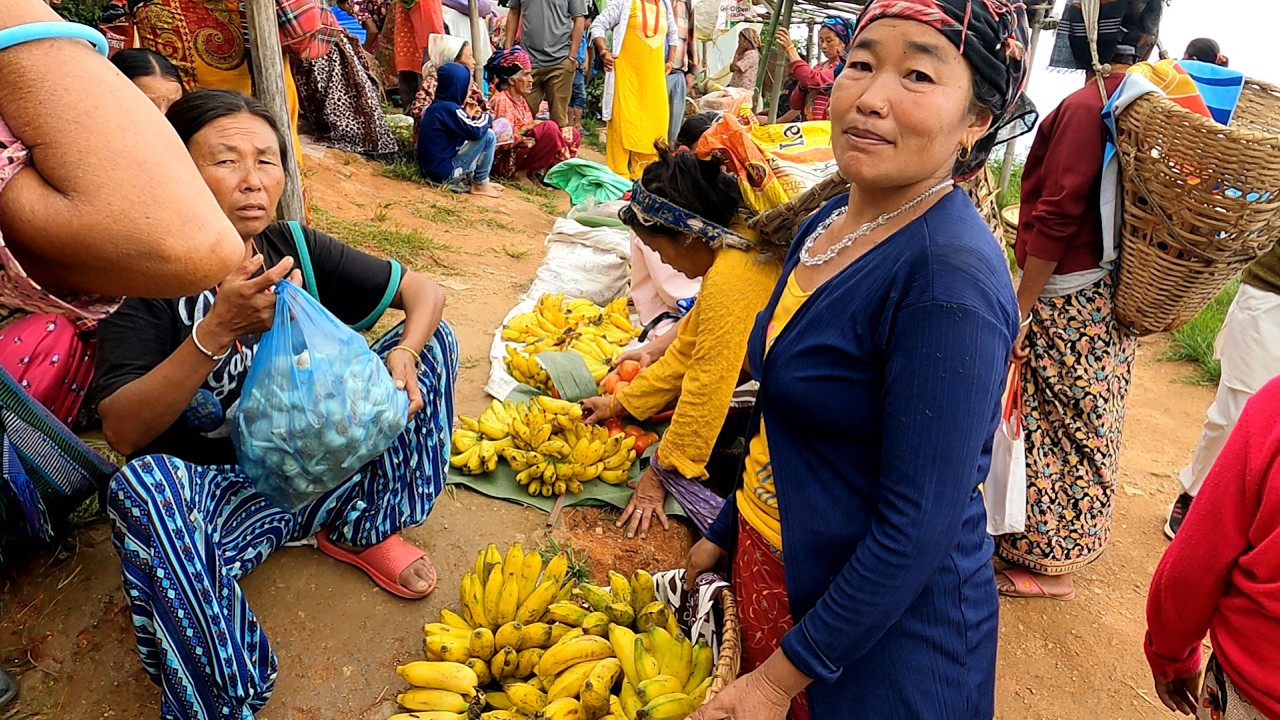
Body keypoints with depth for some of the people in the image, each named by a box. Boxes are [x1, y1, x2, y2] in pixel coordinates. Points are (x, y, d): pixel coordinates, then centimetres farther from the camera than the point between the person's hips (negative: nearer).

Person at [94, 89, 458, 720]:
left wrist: (404, 353, -22)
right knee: (141, 489, -38)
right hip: (211, 487, -3)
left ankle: (362, 531, 3)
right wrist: (219, 329, -36)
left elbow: (421, 289, -1)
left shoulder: (295, 248, -4)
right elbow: (122, 433, -23)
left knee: (435, 335, -4)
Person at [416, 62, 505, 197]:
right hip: (444, 172, -10)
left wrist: (477, 118, 5)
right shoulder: (448, 108, -17)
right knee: (487, 136, -10)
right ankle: (480, 184, 0)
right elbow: (476, 131, -23)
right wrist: (487, 117, -3)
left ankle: (470, 179, 11)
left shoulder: (436, 106, 11)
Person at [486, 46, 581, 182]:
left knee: (573, 134, 5)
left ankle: (538, 171, -9)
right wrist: (528, 127, -17)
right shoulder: (502, 100, -13)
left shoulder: (521, 100, 15)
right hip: (504, 161, -9)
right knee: (549, 128, -27)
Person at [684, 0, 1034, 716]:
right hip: (766, 571, 7)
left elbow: (919, 527, -24)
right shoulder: (826, 225, -2)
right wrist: (724, 535, 15)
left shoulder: (951, 279, -26)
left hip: (885, 639, -7)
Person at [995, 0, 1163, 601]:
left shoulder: (1086, 106, -18)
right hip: (1114, 295, 8)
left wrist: (1021, 308, -16)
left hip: (1067, 296, -8)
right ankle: (1081, 536, 37)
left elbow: (1056, 217, -21)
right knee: (1090, 422, 19)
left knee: (1055, 424, 3)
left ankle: (1051, 565, 18)